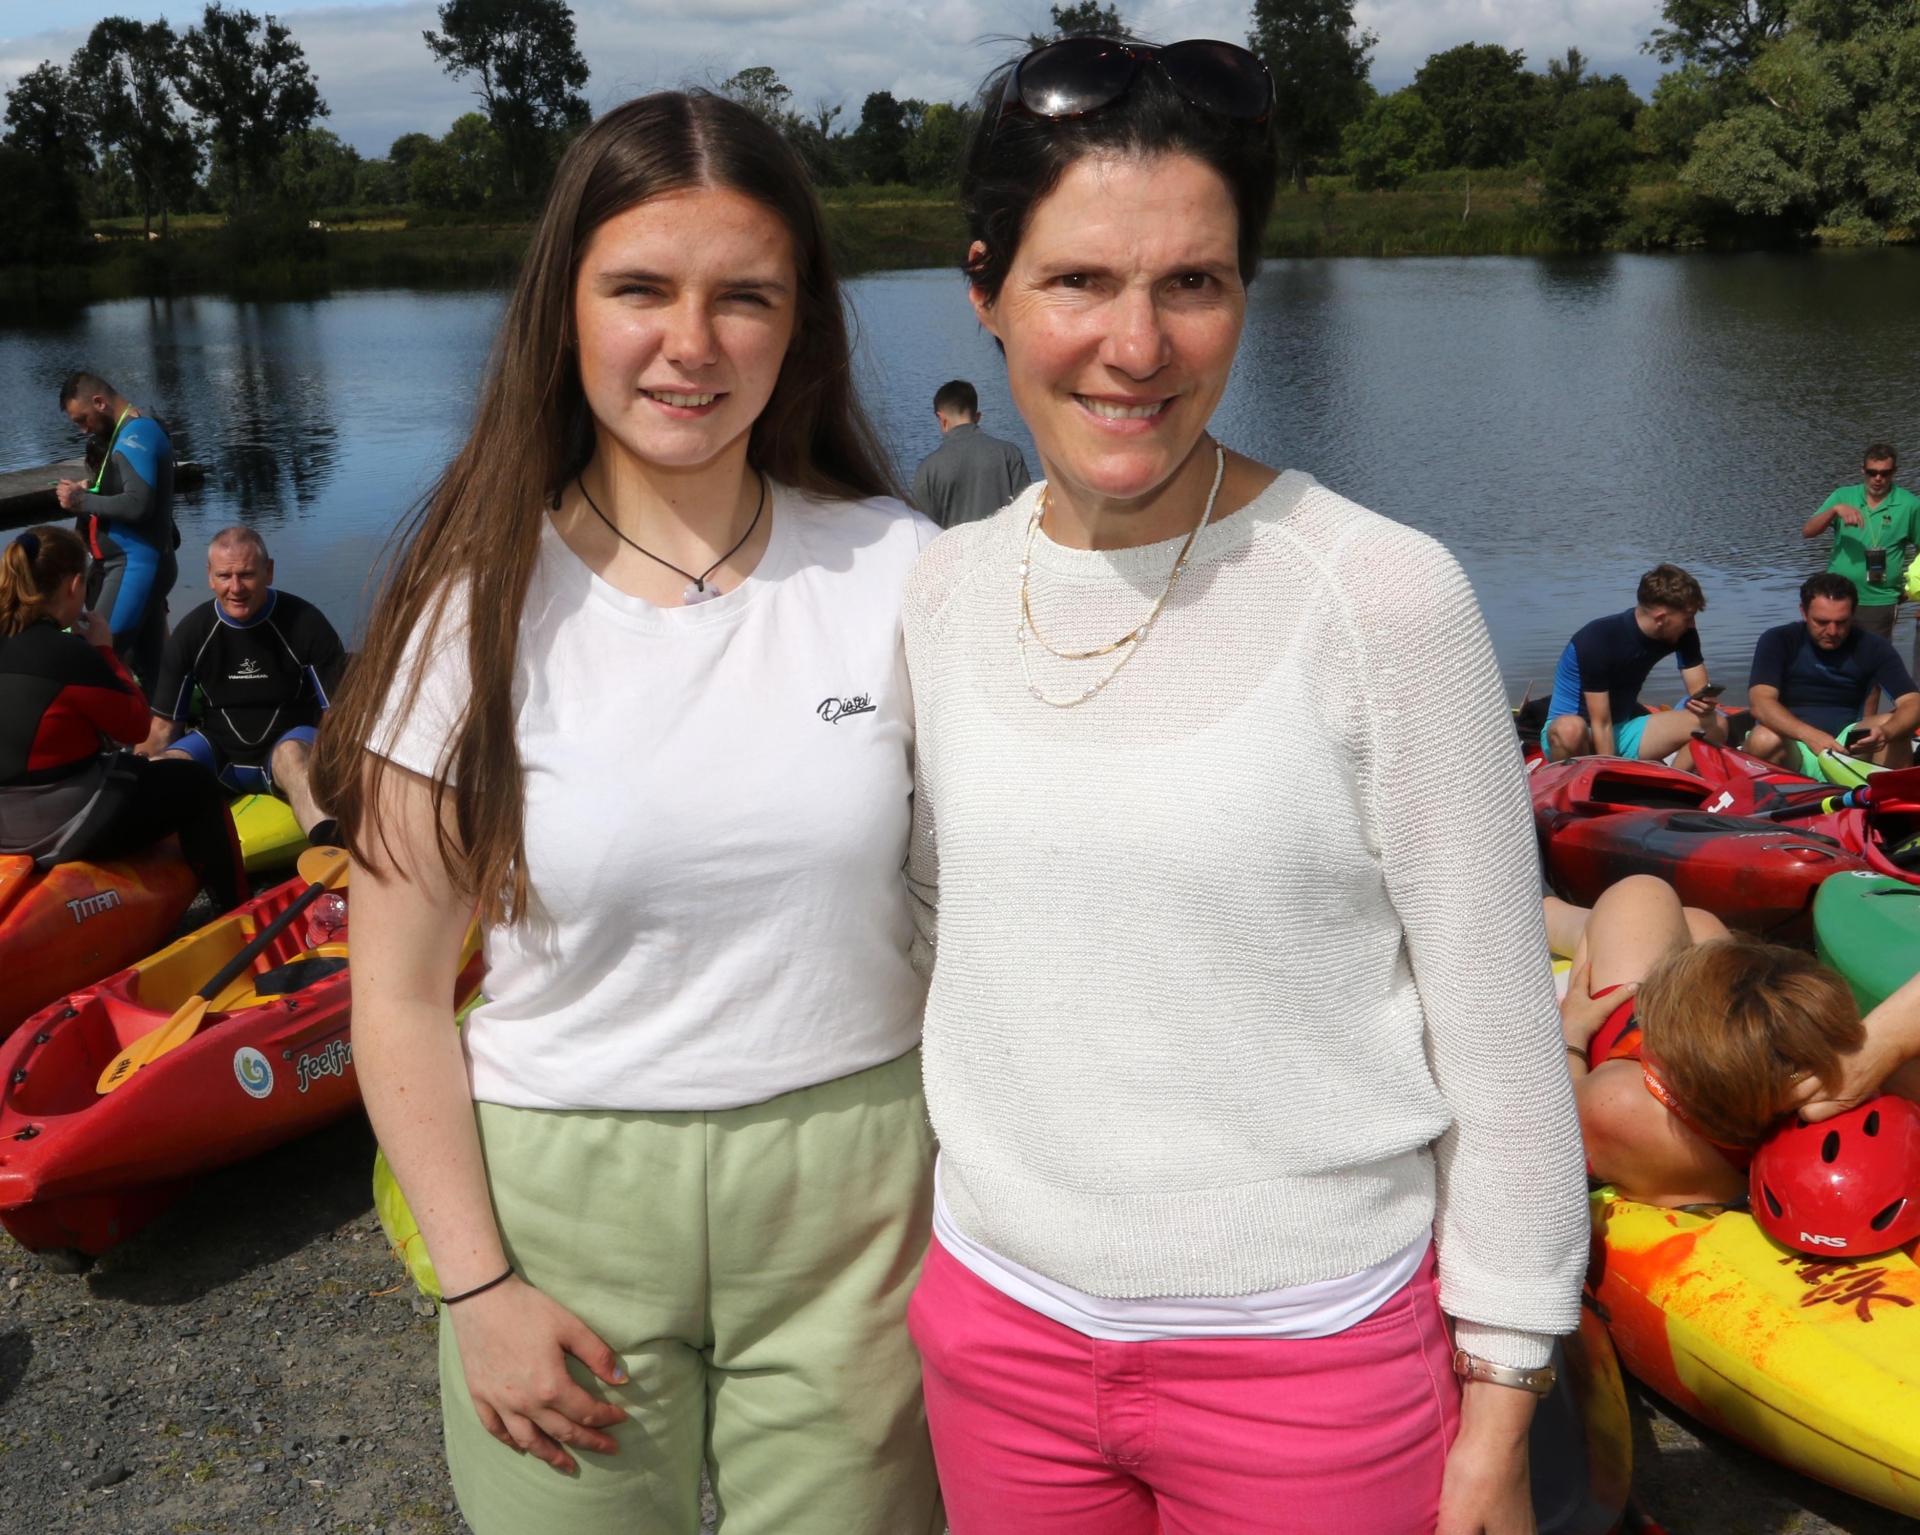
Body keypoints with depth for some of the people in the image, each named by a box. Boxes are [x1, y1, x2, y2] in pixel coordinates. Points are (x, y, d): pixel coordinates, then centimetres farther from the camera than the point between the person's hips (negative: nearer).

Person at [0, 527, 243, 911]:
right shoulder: (70, 655, -23)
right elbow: (135, 726, -9)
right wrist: (105, 650, -3)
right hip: (64, 828, -8)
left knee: (135, 770, 33)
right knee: (195, 786, 14)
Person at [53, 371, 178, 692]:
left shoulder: (135, 435, -14)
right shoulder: (137, 431, 17)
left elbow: (138, 505, -24)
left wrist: (83, 502, -14)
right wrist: (90, 490, 7)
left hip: (136, 566, -10)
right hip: (138, 564, 10)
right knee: (148, 668, 9)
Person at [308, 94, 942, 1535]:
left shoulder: (898, 572, -5)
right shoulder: (482, 604, -7)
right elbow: (400, 993, -3)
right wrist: (477, 1284, -5)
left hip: (853, 1182, 1)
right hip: (563, 1190, 0)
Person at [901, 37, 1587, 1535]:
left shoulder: (1379, 595, -14)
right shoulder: (945, 592, -1)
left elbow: (1499, 1037, -9)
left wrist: (1500, 1408, -5)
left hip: (1310, 1355, -3)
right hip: (1000, 1331, 4)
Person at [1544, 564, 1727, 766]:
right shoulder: (1597, 641, -26)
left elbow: (1700, 690, -4)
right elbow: (1601, 725, -26)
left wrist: (1705, 705, -28)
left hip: (1624, 730, 6)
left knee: (1716, 724, -9)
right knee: (1570, 729, -41)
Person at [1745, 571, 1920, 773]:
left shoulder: (1873, 647, -3)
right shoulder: (1778, 641, -10)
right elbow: (1760, 702, -24)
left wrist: (1886, 732, -36)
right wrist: (1810, 735, -41)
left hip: (1846, 747, 3)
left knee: (1894, 727, -23)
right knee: (1763, 740, -35)